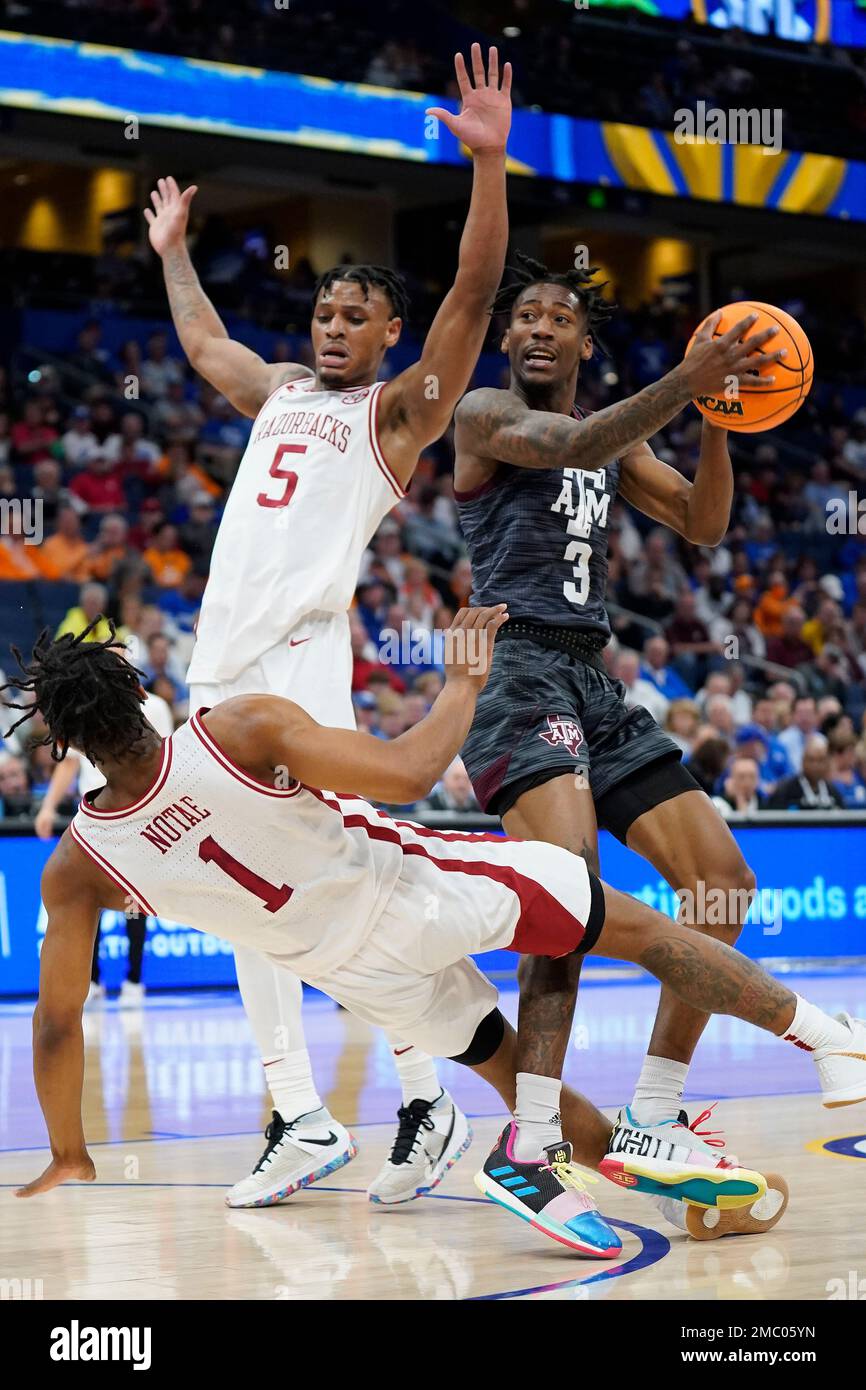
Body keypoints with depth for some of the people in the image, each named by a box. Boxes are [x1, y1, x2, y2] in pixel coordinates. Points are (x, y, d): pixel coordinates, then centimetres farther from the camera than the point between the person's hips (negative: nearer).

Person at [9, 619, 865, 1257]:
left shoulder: (76, 868, -10)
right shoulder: (244, 729, -22)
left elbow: (57, 1020, -3)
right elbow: (410, 773, -23)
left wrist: (68, 1157, 11)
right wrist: (466, 681, -5)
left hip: (360, 970, 3)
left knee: (499, 1059, 29)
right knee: (640, 927, 12)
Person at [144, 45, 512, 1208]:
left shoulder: (400, 409, 4)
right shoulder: (279, 392, 22)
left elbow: (475, 292, -9)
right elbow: (203, 342, 44)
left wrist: (489, 163, -19)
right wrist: (173, 252, 52)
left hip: (301, 654, -7)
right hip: (220, 661, 7)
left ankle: (426, 1103, -8)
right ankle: (300, 1120, 9)